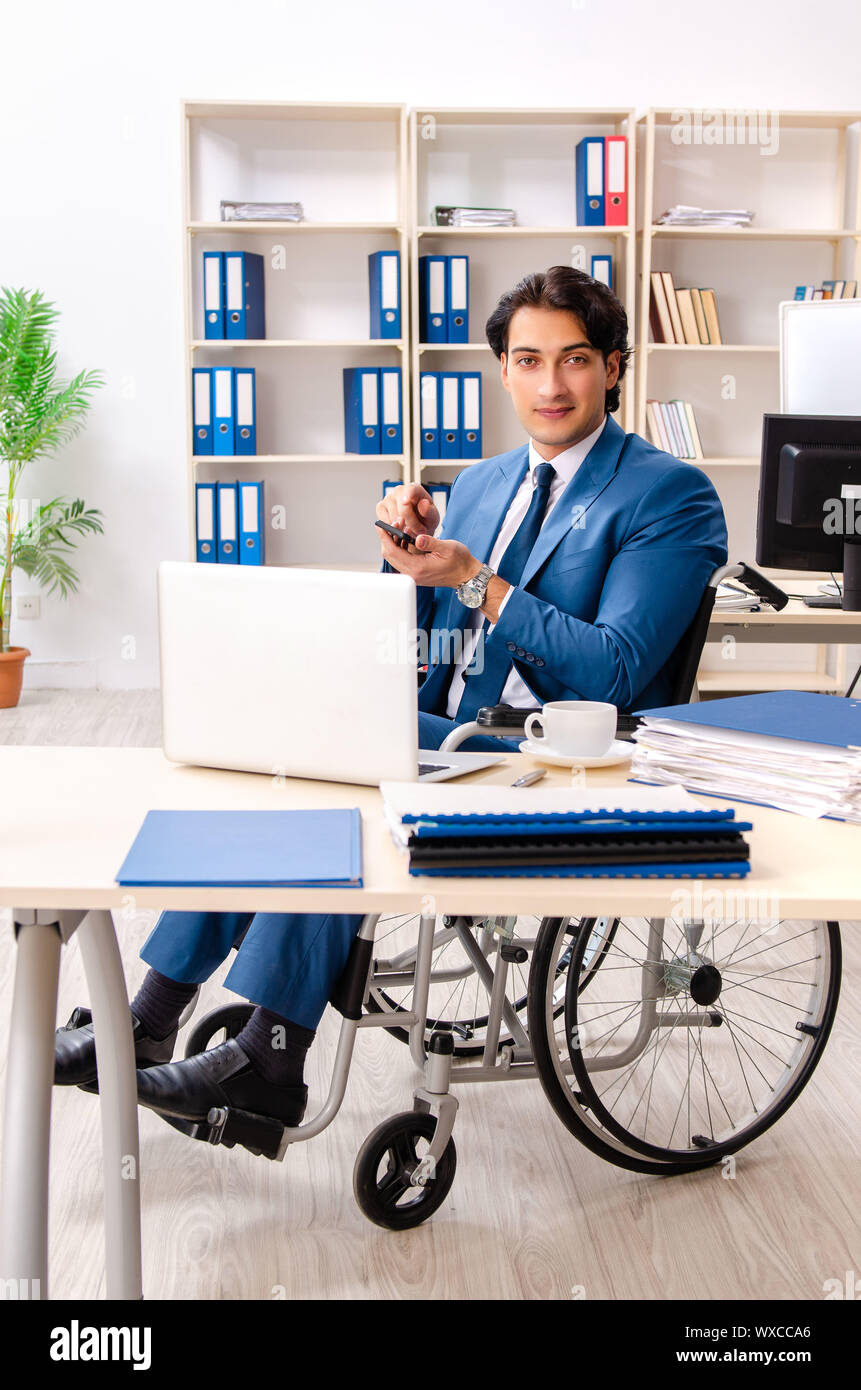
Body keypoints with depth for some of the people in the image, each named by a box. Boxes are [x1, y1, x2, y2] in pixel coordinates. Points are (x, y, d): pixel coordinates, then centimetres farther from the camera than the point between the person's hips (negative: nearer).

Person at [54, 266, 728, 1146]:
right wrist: (412, 548, -3)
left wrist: (475, 582, -20)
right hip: (445, 732, 7)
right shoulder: (481, 484, 18)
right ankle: (147, 1023, -11)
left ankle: (268, 1059, -23)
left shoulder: (673, 495, -4)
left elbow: (614, 672, -14)